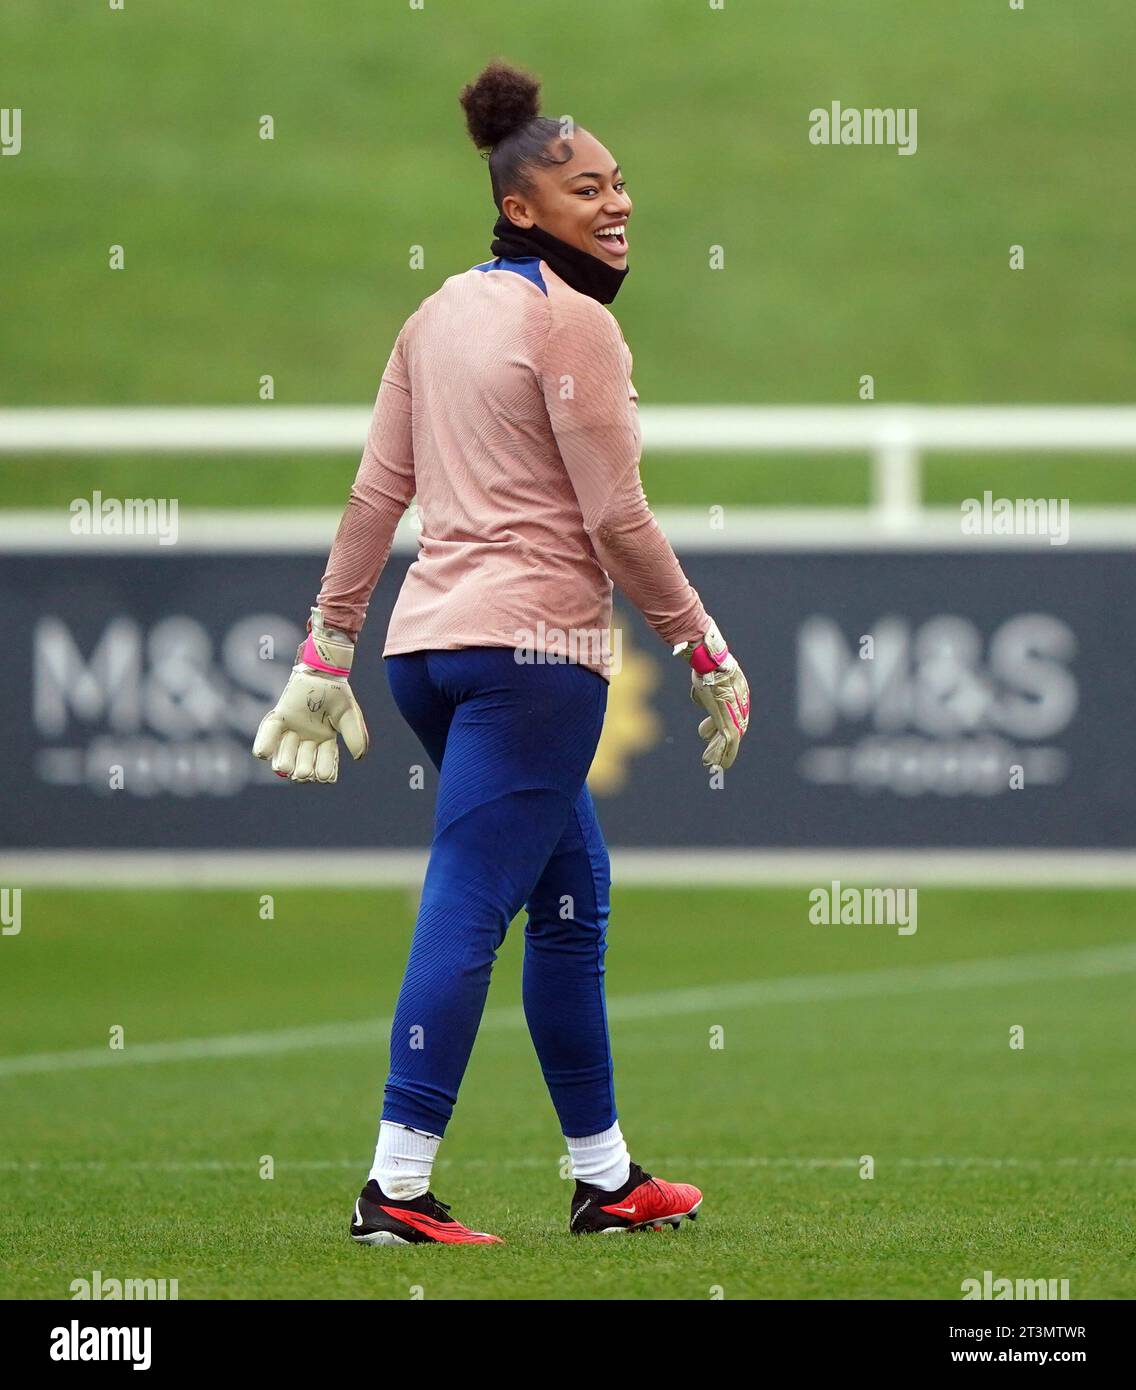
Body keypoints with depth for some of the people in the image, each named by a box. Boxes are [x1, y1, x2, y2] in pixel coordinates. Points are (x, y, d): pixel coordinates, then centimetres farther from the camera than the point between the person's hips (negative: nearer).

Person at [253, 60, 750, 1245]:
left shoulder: (442, 311, 14)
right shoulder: (573, 322, -10)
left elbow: (376, 492, 13)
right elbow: (617, 520, -11)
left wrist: (327, 646, 17)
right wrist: (705, 653, -2)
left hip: (429, 645, 9)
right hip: (531, 646, -9)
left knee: (574, 891, 17)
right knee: (465, 910, -10)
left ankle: (605, 1178, 22)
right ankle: (397, 1191, -14)